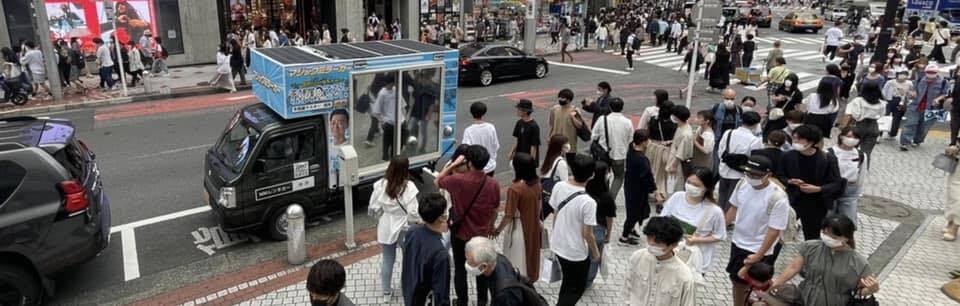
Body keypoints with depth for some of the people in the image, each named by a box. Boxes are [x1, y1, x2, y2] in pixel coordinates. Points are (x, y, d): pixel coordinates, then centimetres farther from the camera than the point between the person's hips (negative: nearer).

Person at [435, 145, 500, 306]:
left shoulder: (457, 180, -23)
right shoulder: (493, 184, -16)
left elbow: (438, 181, -2)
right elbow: (494, 211, -1)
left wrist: (453, 164, -4)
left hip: (461, 233, -2)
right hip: (482, 235, 2)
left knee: (460, 269, 16)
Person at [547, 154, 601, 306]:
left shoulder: (558, 187, -12)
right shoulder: (588, 202, -29)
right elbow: (587, 234, -20)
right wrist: (595, 252, -2)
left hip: (557, 245, 6)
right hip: (577, 252, -6)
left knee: (567, 282, 28)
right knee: (576, 288, 17)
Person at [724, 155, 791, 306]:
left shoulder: (778, 198, -27)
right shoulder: (743, 184, -10)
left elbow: (774, 231, -23)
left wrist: (758, 256, -21)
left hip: (760, 250, -6)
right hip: (738, 243, 6)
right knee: (737, 281, 22)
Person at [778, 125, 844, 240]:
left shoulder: (828, 159, -13)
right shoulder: (788, 156, -7)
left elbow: (836, 184, -7)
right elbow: (779, 176, 6)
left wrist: (818, 189, -23)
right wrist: (789, 181, -16)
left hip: (817, 205, -1)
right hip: (791, 201, 1)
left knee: (812, 238, 13)